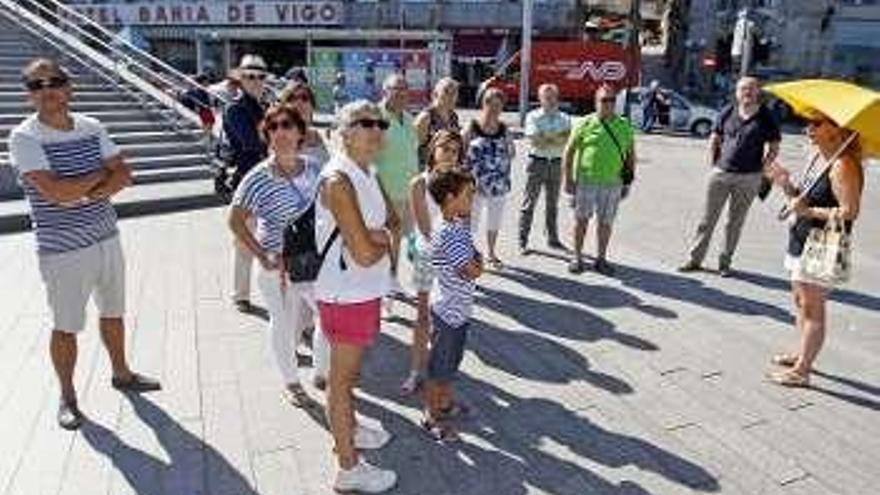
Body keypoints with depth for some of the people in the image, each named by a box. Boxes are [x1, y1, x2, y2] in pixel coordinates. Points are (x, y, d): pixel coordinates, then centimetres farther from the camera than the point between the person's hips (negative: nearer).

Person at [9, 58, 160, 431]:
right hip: (63, 249, -5)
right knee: (66, 327, 8)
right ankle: (67, 397, 27)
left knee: (113, 312, 19)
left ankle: (121, 374, 39)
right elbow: (54, 192, -25)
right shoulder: (25, 138, -14)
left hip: (107, 237, 5)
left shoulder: (92, 128, 3)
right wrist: (100, 174, -11)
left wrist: (96, 192, -19)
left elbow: (124, 174, -1)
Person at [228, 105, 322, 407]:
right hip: (278, 266, -4)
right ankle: (291, 382, 39)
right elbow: (236, 221, -10)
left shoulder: (315, 169, -4)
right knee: (283, 323, 13)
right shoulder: (258, 178, -16)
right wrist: (263, 257, -14)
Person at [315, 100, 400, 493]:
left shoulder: (369, 173, 5)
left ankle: (349, 428, 47)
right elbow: (365, 254, -28)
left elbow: (395, 221, 12)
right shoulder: (338, 181, -24)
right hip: (345, 293, -9)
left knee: (351, 369, 26)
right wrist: (384, 241, -7)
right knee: (342, 377, 6)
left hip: (366, 289, 9)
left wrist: (380, 234, -10)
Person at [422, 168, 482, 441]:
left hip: (460, 309, 9)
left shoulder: (461, 225, 2)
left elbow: (475, 256, 9)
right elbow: (473, 271, -27)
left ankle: (445, 403, 43)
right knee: (439, 367, 8)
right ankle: (431, 416, 25)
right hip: (448, 311, -9)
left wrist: (474, 260, -11)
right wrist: (477, 262, -8)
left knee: (452, 362, 24)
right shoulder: (446, 235, -27)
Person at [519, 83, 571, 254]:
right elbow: (535, 141, -14)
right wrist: (557, 138, -9)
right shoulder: (533, 116, -2)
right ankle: (523, 241, 4)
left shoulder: (564, 118, 9)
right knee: (529, 202, -2)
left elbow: (566, 141, -5)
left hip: (556, 162, 4)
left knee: (553, 203, 15)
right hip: (537, 161, -4)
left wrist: (546, 138, -15)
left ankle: (553, 238, 26)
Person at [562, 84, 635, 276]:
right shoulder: (585, 124, 0)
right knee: (581, 220, 6)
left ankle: (601, 259, 22)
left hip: (612, 183, 2)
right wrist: (567, 179, -5)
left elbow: (631, 154, 15)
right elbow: (569, 151, 0)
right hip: (586, 181, -2)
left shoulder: (624, 125, 9)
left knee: (605, 222, 8)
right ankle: (577, 258, 19)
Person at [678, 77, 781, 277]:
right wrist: (713, 164, 5)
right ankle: (695, 259, 12)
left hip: (748, 178, -1)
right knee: (708, 218, 5)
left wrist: (760, 169, -2)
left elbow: (774, 148, 5)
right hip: (720, 173, 2)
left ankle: (725, 263, 18)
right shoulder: (728, 113, 4)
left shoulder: (766, 118, -1)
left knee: (735, 222, 7)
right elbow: (714, 140, 12)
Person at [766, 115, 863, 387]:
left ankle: (801, 370, 7)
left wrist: (809, 211, -23)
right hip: (803, 243, 10)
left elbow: (849, 212, -23)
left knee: (812, 308, -2)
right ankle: (802, 354, 34)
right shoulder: (820, 160, 11)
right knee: (801, 302, 19)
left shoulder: (843, 166, -18)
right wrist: (788, 186, 3)